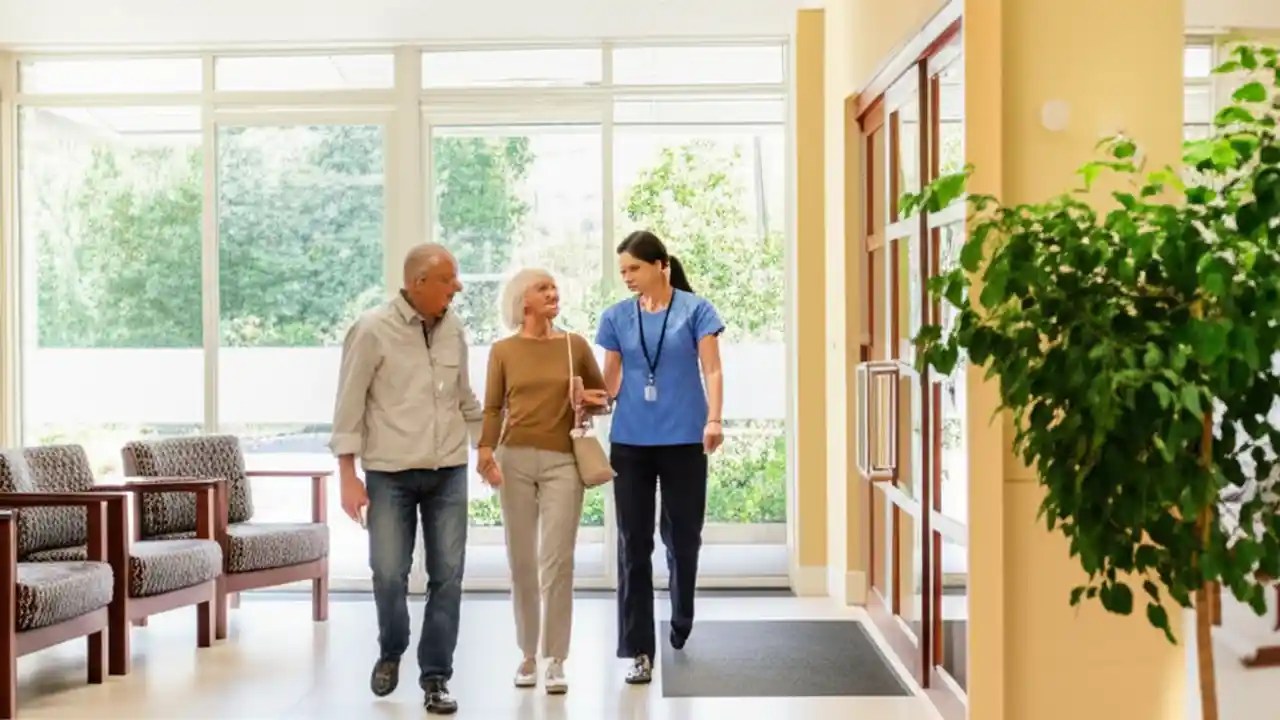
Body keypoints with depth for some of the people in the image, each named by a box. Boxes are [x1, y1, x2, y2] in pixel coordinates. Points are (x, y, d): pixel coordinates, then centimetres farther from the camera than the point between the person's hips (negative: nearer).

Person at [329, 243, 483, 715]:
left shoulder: (454, 330, 6)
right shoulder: (373, 330, -9)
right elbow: (349, 406, -7)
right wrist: (348, 476, -10)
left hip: (449, 471, 4)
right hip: (390, 473, -4)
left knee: (448, 575, 2)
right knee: (389, 574, -3)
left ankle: (435, 677, 15)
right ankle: (390, 653, 27)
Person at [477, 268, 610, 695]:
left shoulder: (575, 345, 7)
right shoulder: (503, 350, 5)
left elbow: (603, 394, 17)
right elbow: (492, 408, 3)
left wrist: (591, 402, -5)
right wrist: (486, 450, -12)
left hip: (563, 461, 0)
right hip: (515, 459, 1)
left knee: (557, 561, -6)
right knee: (521, 562, 6)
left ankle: (556, 661, 2)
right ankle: (528, 655, 19)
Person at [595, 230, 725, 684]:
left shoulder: (695, 310, -1)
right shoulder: (617, 317, 7)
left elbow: (711, 371, -5)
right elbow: (611, 381, 9)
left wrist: (713, 419, -19)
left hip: (683, 440, -2)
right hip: (630, 442, 2)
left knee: (683, 538, 11)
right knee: (634, 545, 1)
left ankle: (681, 626, 37)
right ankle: (639, 650, 7)